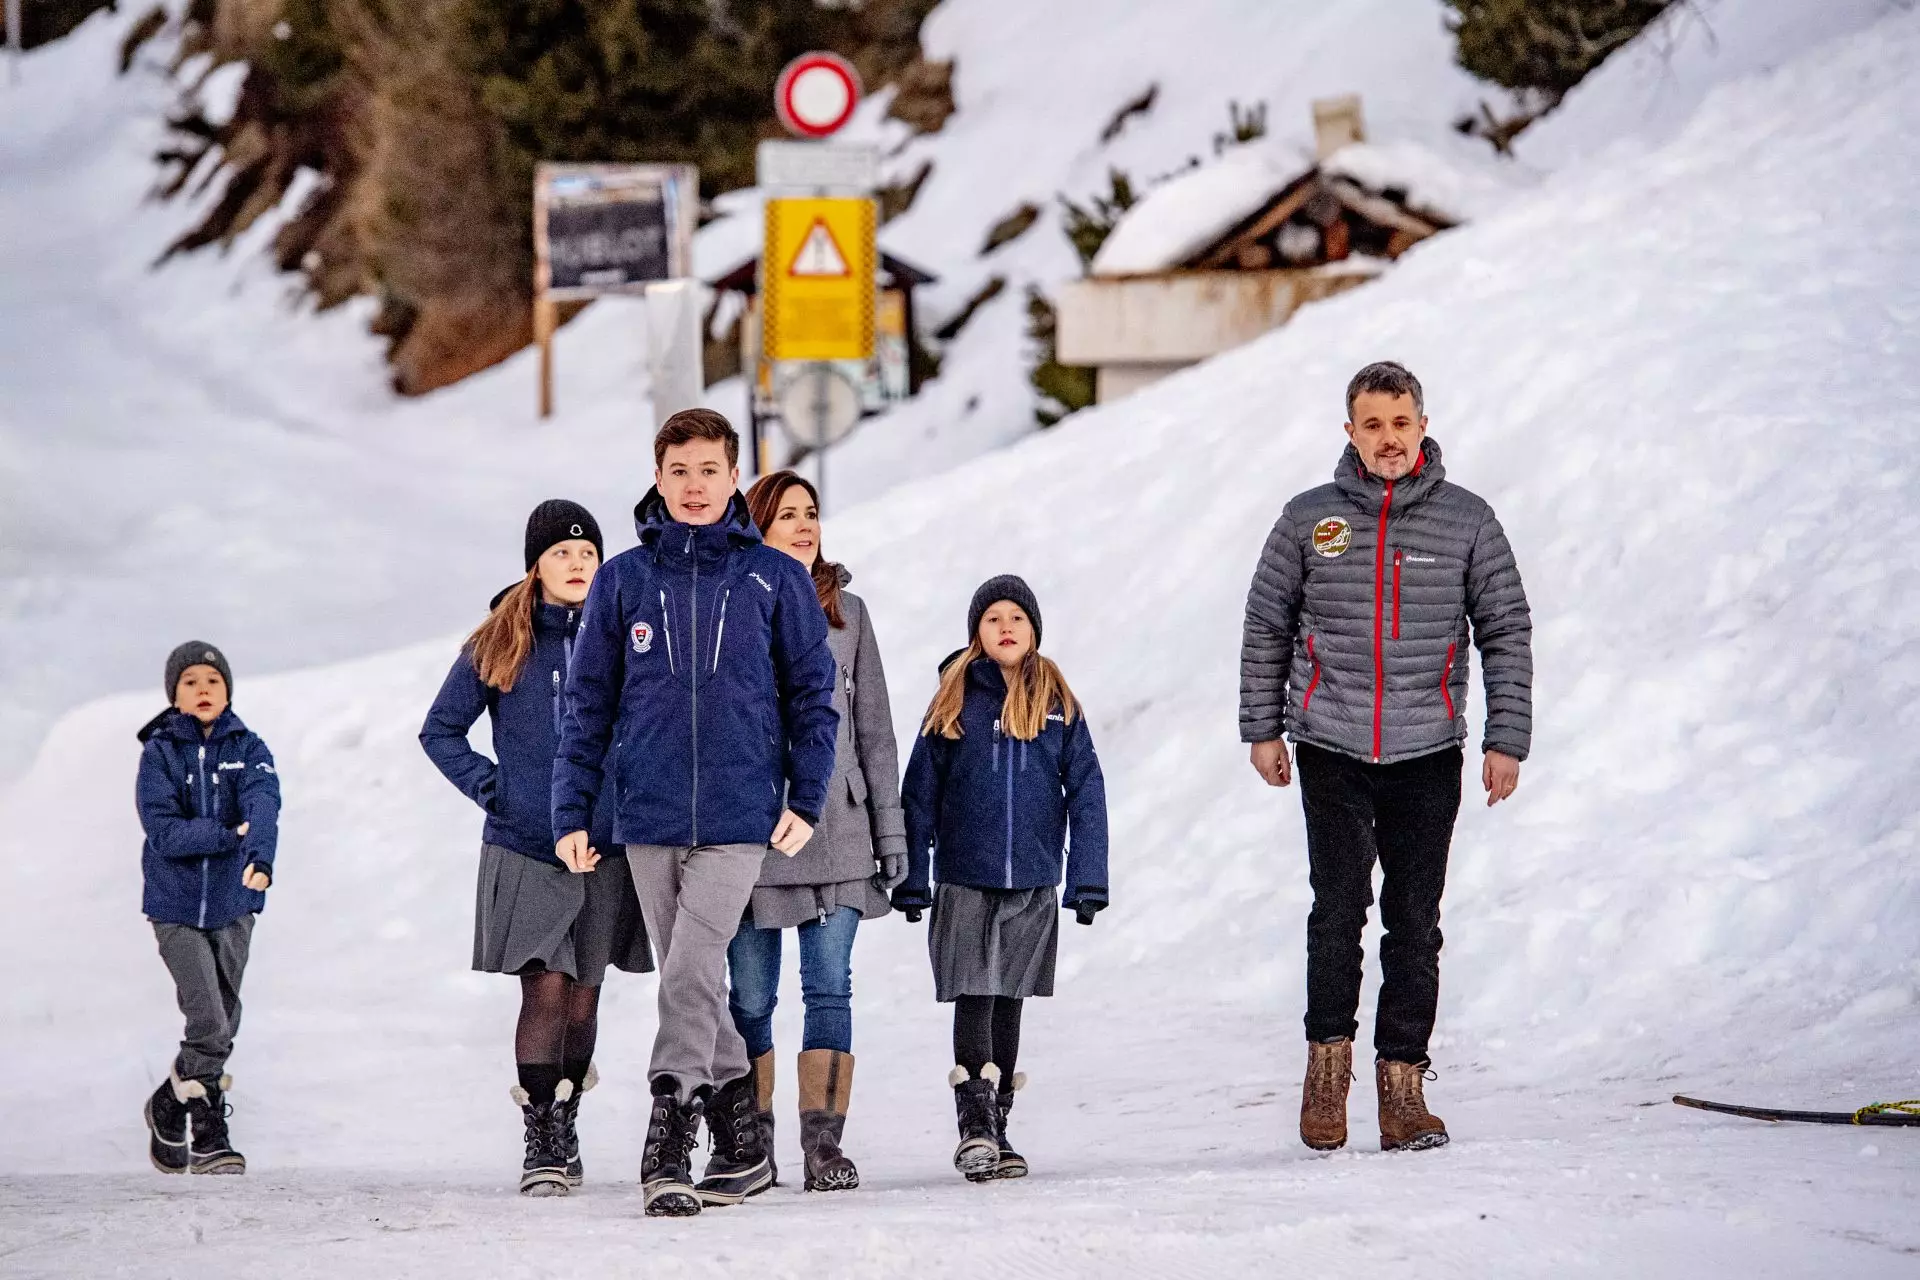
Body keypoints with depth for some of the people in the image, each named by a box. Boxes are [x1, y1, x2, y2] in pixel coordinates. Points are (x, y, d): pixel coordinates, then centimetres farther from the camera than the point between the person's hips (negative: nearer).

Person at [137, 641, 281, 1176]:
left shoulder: (248, 749, 0)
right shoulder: (160, 752, -3)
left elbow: (263, 805, -19)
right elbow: (163, 830, -12)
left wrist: (260, 858, -38)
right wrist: (228, 836, -22)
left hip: (232, 905, 3)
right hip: (176, 906, -3)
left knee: (221, 1028, 10)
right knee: (209, 1024, -13)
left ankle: (171, 1104, 33)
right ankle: (208, 1137, 2)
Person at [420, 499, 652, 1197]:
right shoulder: (499, 644, 2)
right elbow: (440, 729, 10)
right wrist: (490, 788, -1)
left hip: (608, 848, 2)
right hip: (527, 848, -2)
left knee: (582, 998, 7)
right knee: (545, 990, -11)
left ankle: (565, 1125, 21)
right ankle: (540, 1142, -6)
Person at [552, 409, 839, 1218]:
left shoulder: (775, 579, 2)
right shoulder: (623, 581, 6)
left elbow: (813, 694, 6)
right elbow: (588, 704, 8)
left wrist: (806, 800, -2)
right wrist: (572, 812, 3)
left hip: (740, 819, -3)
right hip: (648, 819, 3)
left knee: (690, 974, -17)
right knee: (691, 982, 9)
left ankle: (667, 1147, -17)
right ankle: (740, 1147, 18)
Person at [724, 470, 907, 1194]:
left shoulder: (846, 612, 11)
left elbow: (875, 730, 13)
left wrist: (891, 832, 8)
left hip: (837, 831, 2)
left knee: (830, 989, -3)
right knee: (751, 998, 3)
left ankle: (824, 1144, -3)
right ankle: (751, 1145, 12)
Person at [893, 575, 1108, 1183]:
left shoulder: (1058, 705, 5)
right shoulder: (953, 703, 2)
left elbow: (1086, 791, 5)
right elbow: (920, 793, 4)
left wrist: (1089, 878, -2)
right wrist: (911, 877, 0)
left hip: (1034, 882, 2)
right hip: (964, 881, -2)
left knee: (1009, 1002, 9)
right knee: (974, 998, -11)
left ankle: (996, 1129, 15)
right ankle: (974, 1124, -16)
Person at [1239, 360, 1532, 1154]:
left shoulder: (1466, 521, 3)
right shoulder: (1309, 520, 4)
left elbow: (1507, 633, 7)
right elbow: (1265, 626, 12)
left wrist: (1507, 740, 2)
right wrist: (1262, 729, 8)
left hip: (1427, 753, 1)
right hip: (1331, 748, 0)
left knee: (1416, 923, 2)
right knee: (1339, 907, -9)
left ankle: (1402, 1082, 8)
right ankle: (1328, 1060, 6)